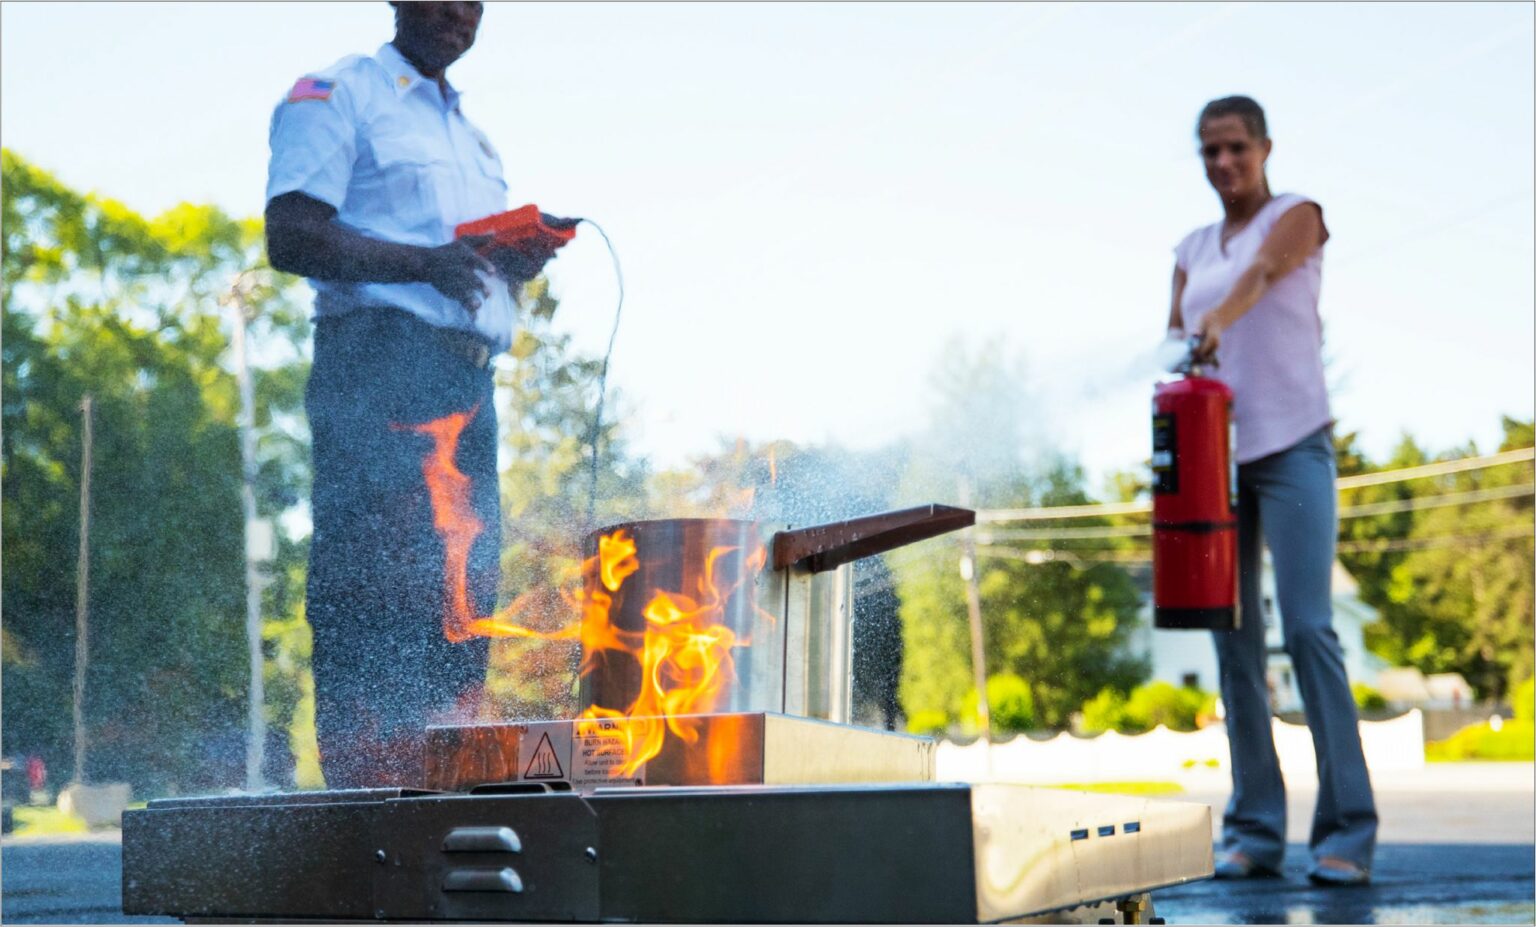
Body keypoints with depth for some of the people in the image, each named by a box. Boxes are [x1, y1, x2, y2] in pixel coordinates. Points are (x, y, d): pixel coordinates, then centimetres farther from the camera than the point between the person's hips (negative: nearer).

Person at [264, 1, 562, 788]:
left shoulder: (470, 134, 29)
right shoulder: (337, 96, 5)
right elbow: (290, 236, -8)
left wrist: (518, 261, 8)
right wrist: (424, 261, -20)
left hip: (466, 379, 8)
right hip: (377, 361, -8)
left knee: (465, 588, 3)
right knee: (372, 586, -12)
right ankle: (366, 794, -12)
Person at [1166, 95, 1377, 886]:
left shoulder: (1298, 216, 4)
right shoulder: (1191, 251, 18)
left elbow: (1260, 272, -18)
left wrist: (1218, 323, -38)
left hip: (1290, 446, -5)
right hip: (1214, 453, 5)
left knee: (1307, 628, -14)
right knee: (1233, 639, 0)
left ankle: (1347, 828, -12)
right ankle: (1254, 829, 3)